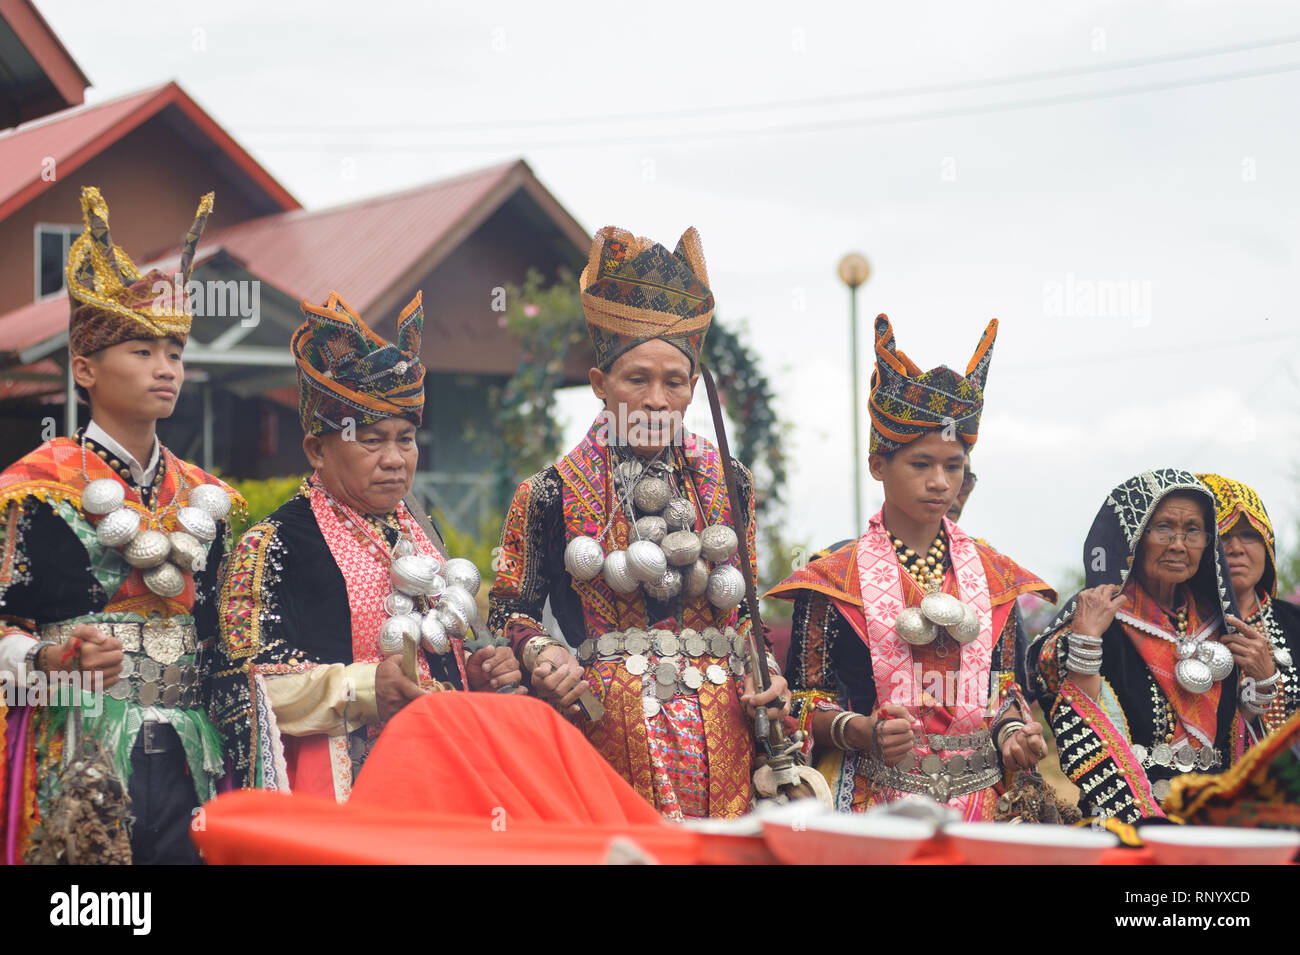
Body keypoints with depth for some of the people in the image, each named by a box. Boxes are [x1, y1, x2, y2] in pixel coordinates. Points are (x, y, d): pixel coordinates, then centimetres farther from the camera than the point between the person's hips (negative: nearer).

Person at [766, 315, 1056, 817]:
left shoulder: (994, 574, 12)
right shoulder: (835, 577, 2)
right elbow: (806, 704, 1)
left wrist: (1012, 730, -1)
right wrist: (865, 732, -18)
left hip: (979, 800, 3)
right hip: (871, 800, -3)